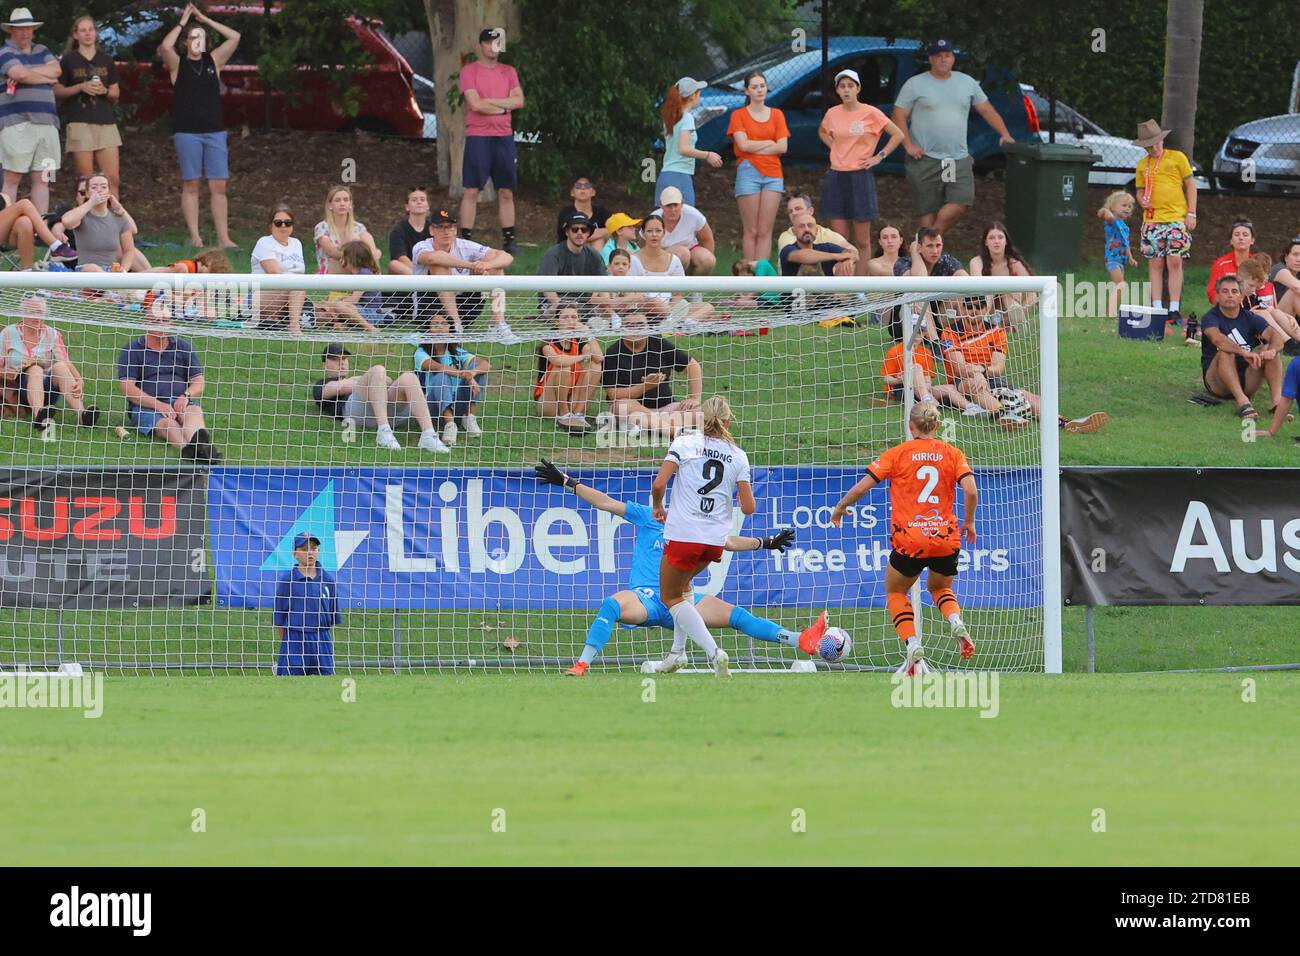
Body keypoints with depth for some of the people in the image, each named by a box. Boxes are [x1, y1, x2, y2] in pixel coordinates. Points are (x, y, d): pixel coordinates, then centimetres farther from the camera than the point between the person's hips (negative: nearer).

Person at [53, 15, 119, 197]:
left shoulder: (106, 61, 14)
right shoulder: (68, 61, 6)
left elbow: (116, 93, 18)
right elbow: (57, 91, 4)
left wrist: (105, 91, -5)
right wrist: (80, 87, -10)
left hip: (106, 122, 3)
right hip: (80, 123, -3)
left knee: (113, 178, -5)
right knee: (86, 180, -5)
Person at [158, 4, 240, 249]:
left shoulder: (213, 61, 12)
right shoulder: (178, 64, 3)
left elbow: (235, 37, 8)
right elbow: (165, 46, -16)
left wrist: (206, 20, 6)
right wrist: (182, 22, -6)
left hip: (215, 131, 3)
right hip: (187, 133, -3)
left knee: (219, 186, -2)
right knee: (191, 185, -1)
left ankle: (223, 237, -3)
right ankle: (195, 236, 1)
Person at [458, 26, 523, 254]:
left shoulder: (508, 72, 12)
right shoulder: (469, 71, -1)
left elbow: (519, 101, -1)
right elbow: (475, 104, -13)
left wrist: (488, 101, -8)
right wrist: (504, 107, -4)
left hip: (504, 136, 4)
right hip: (477, 137, -4)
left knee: (506, 192, 5)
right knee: (472, 191, -6)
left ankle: (509, 240, 10)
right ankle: (465, 240, -5)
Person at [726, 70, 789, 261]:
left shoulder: (777, 115, 12)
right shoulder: (739, 115, 6)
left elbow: (782, 147, 0)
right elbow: (743, 144, -8)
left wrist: (755, 148, -5)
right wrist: (770, 142, -2)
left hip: (773, 174, 2)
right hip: (748, 173, -2)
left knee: (765, 231, -2)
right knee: (751, 231, -4)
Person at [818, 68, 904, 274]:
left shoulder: (870, 113, -5)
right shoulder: (832, 114, 6)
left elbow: (898, 135, -1)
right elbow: (822, 132, 28)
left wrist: (879, 157, -5)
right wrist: (834, 147, 11)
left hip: (860, 177, -4)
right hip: (836, 178, 4)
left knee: (862, 241, 0)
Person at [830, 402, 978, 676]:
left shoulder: (898, 454, -1)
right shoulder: (952, 454, 4)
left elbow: (861, 487, -4)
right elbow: (971, 491, -8)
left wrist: (840, 508, 14)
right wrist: (969, 522, 9)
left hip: (909, 540, -3)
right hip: (947, 539, 3)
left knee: (895, 592, 20)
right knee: (939, 588, 28)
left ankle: (913, 647, -1)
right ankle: (956, 622, -5)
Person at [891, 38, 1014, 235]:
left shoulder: (967, 83, 11)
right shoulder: (915, 84, 1)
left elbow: (987, 110, 17)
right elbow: (899, 116, 0)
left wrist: (1004, 134, 6)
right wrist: (908, 145, -11)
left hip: (959, 158, 3)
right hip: (925, 159, -3)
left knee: (962, 203, -13)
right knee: (926, 210, -3)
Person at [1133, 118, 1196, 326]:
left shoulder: (1177, 158, 4)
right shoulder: (1143, 165, 12)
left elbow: (1190, 184, 6)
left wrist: (1191, 213, -1)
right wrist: (1142, 200, -5)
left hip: (1177, 218, -3)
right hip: (1152, 220, 3)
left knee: (1174, 262, -9)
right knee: (1155, 264, 0)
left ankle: (1174, 310, -8)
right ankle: (1157, 309, 3)